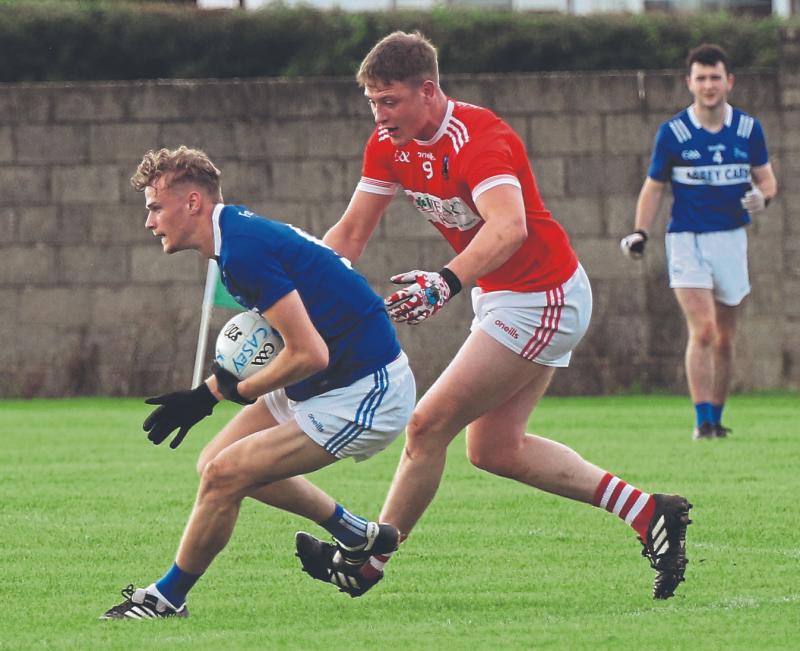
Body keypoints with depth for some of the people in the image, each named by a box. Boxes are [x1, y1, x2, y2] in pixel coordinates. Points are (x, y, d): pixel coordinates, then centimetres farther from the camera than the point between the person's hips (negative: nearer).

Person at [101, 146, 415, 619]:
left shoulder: (244, 250, -23)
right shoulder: (240, 232, 8)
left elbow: (309, 354, -25)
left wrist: (234, 390, -10)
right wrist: (210, 392, 6)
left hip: (366, 394, -10)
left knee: (225, 474, -15)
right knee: (217, 465, 13)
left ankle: (167, 598, 3)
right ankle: (358, 535, 24)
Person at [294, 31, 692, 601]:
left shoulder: (477, 138, -28)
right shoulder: (390, 144, -1)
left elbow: (508, 227, -46)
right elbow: (351, 233, 6)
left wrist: (446, 283, -60)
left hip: (543, 301, -10)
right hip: (503, 298, 10)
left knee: (428, 426, -8)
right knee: (495, 449, 10)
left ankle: (367, 564, 6)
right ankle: (650, 514, 14)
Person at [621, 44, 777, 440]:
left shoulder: (748, 129, 3)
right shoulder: (672, 132, -3)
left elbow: (766, 178, 12)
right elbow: (654, 187, 5)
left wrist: (762, 196, -12)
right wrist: (640, 234, -7)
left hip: (731, 239, 3)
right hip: (686, 240, -3)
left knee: (724, 338, 8)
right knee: (702, 331, -17)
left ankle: (716, 418, 20)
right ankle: (703, 421, -17)